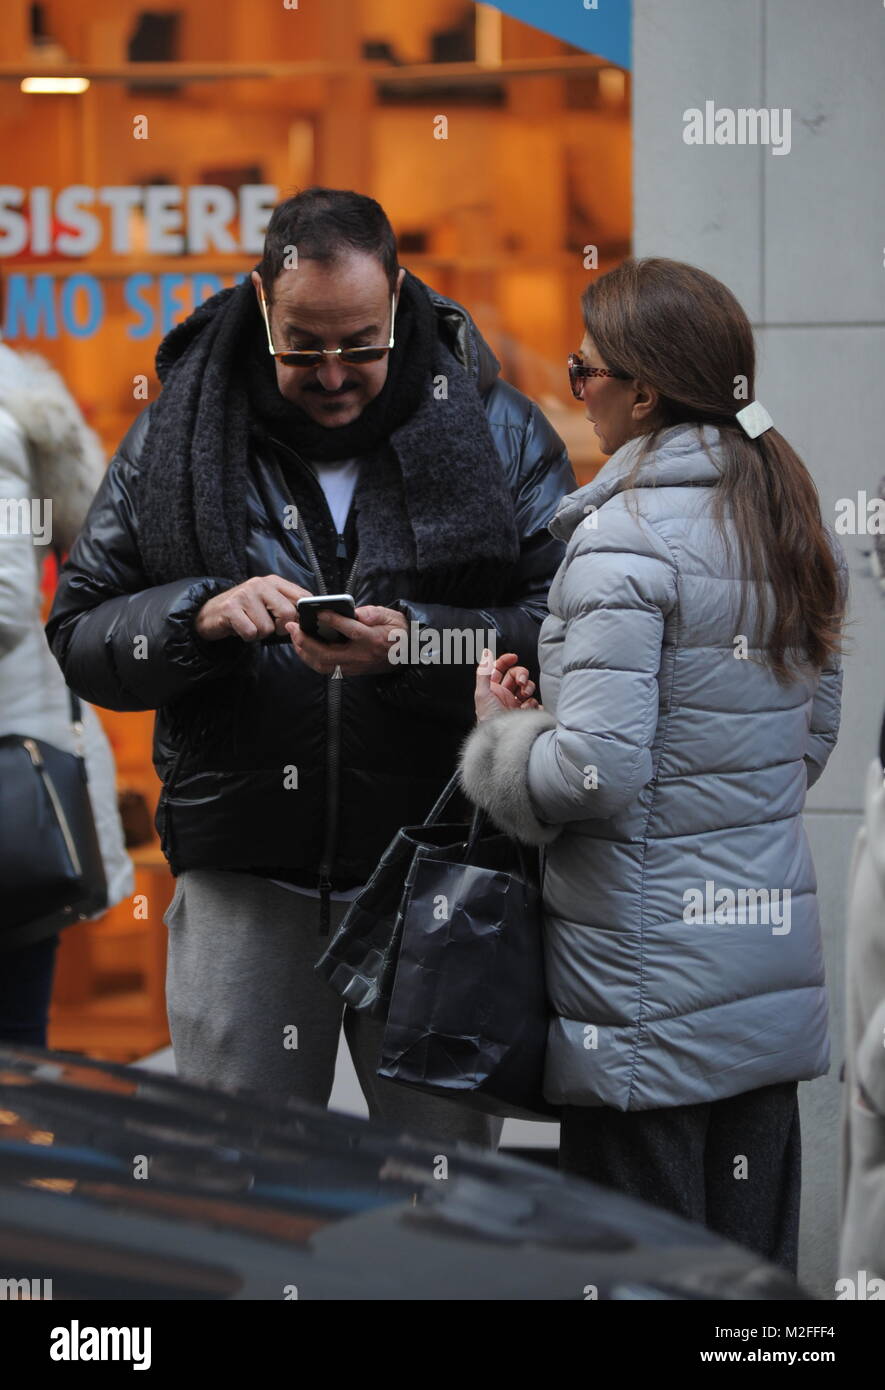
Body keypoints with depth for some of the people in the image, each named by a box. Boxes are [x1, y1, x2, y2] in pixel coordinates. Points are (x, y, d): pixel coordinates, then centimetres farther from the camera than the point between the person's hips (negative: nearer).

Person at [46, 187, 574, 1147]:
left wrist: (414, 644, -21)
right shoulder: (177, 433, 5)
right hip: (241, 879, 1)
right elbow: (80, 629, 5)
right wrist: (201, 616, -14)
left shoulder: (496, 431, 2)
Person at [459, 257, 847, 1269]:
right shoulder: (792, 525, 9)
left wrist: (503, 729, -3)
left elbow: (594, 774, -22)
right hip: (775, 968, 8)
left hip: (650, 986, -8)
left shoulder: (622, 541, -16)